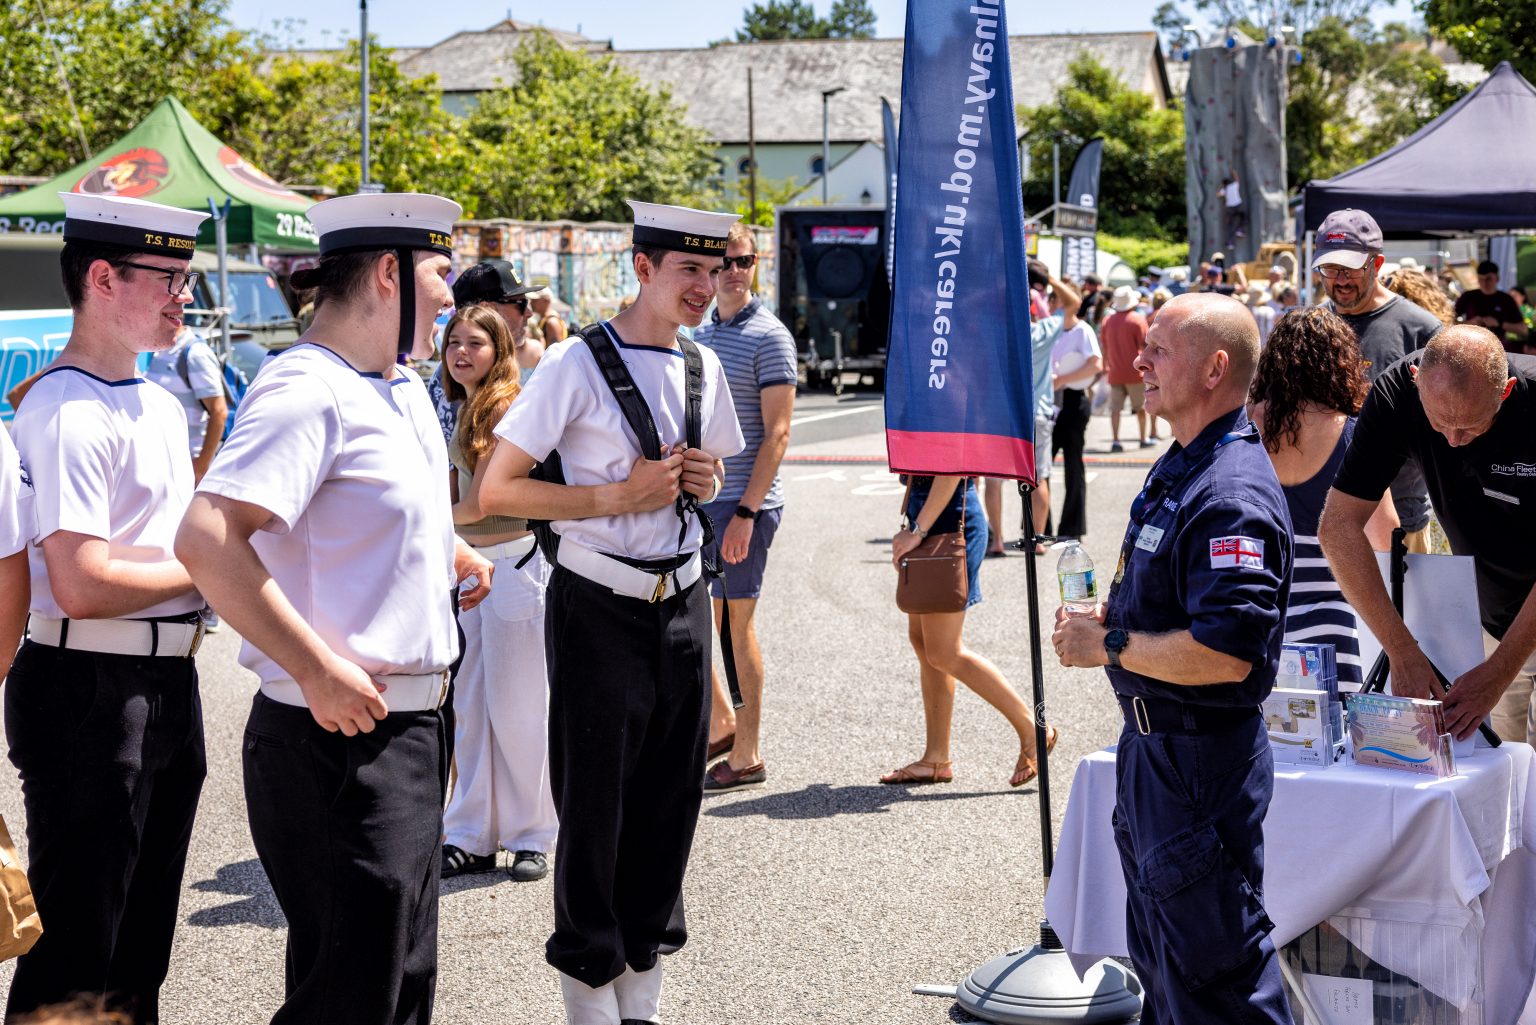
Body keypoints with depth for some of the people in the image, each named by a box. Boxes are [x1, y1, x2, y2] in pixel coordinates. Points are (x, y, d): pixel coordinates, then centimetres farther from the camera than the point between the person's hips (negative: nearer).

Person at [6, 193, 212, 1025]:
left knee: (144, 937, 19)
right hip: (90, 696, -9)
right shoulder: (67, 412, -17)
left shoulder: (161, 403, 13)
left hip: (168, 684, 9)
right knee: (75, 955, 0)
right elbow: (81, 584, -25)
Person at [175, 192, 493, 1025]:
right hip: (341, 739, -10)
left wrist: (450, 553, 19)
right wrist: (319, 671, -27)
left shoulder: (402, 388, 13)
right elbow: (206, 539, -30)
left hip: (410, 729, 10)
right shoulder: (308, 390, -18)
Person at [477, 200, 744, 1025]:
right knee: (594, 800, 2)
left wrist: (703, 479, 0)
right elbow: (497, 491, -13)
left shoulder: (703, 368, 9)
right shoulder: (577, 365, -11)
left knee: (671, 795, 10)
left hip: (681, 601, 6)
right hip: (600, 607, -6)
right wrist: (620, 496, -18)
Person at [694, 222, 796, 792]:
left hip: (743, 502, -7)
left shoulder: (769, 337, -9)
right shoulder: (699, 334, 13)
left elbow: (776, 433, -14)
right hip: (696, 498, 7)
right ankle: (721, 723, 26)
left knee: (738, 621, -1)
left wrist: (746, 511, -20)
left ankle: (747, 755, 8)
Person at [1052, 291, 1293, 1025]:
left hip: (1203, 759, -11)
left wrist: (1109, 647, -22)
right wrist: (1109, 614, 6)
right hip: (1153, 744, 11)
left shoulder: (1231, 495, -25)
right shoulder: (1179, 469, 9)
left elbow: (1226, 654, -33)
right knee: (1157, 947, 24)